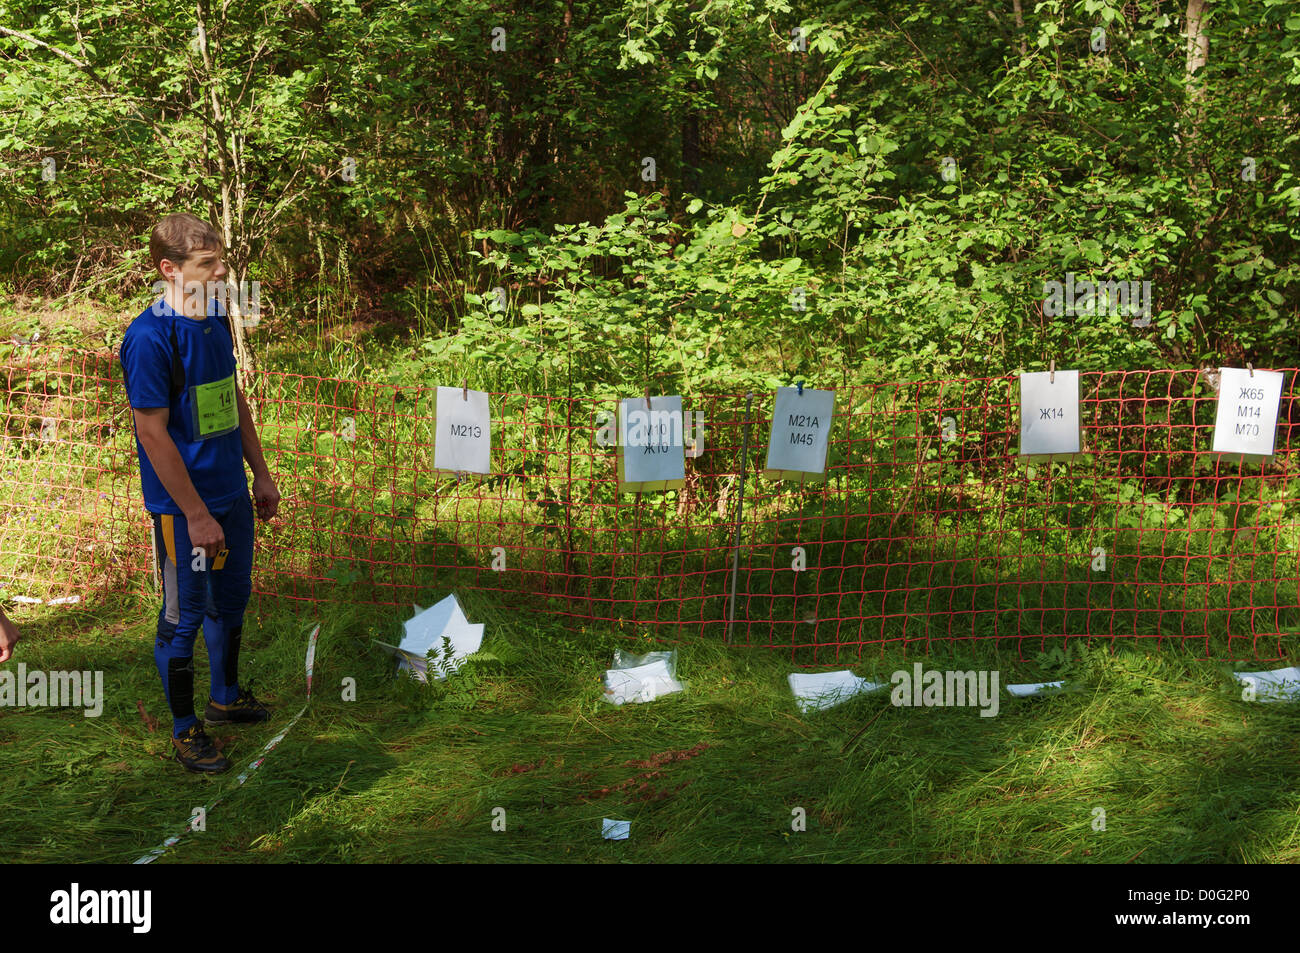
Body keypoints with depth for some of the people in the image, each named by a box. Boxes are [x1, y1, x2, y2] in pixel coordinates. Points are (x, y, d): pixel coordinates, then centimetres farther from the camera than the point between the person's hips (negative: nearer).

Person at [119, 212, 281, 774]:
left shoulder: (215, 320, 4)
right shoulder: (149, 337, -21)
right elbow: (152, 433, -20)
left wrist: (260, 473, 17)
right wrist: (197, 515, -19)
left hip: (232, 494, 8)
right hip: (183, 506, -8)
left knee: (231, 601, 21)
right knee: (185, 617, 6)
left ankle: (225, 698, 41)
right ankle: (185, 728, 21)